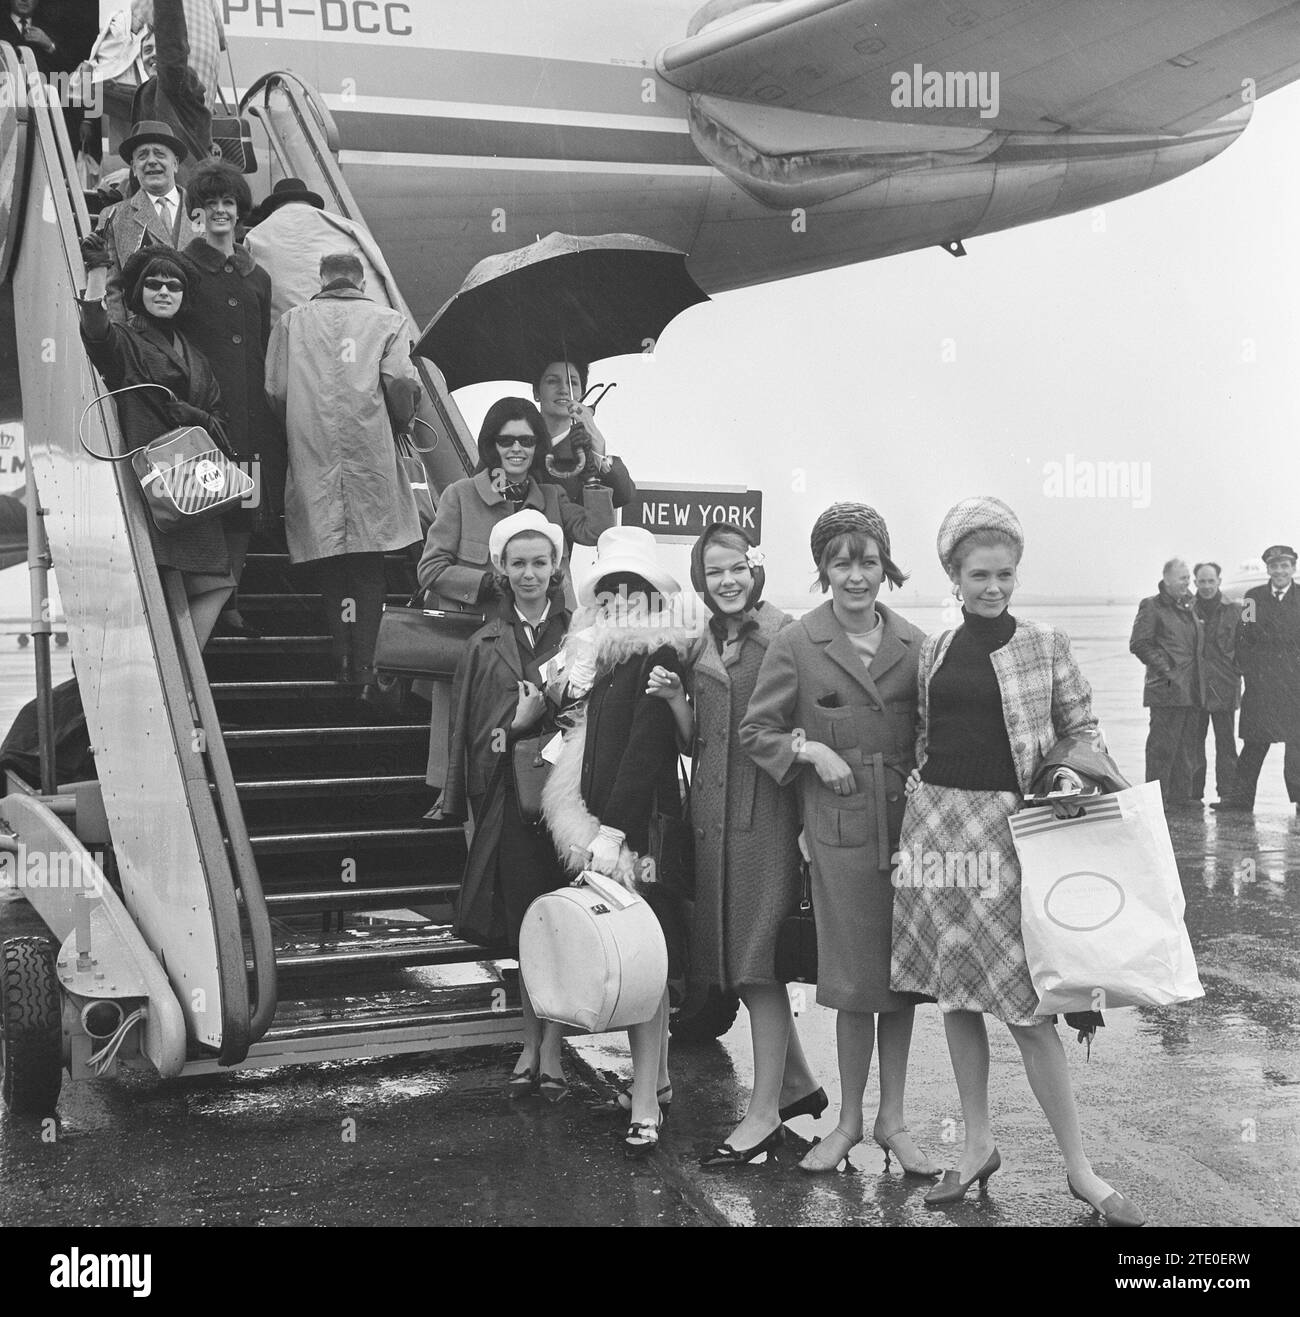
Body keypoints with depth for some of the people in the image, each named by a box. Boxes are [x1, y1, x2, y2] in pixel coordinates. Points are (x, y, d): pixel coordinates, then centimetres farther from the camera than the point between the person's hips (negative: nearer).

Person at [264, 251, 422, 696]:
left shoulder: (290, 322, 11)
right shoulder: (387, 322, 6)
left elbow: (275, 392, 4)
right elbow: (402, 386, -6)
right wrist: (399, 423, 13)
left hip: (311, 458, 1)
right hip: (371, 457, -1)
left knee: (331, 572, 8)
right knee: (369, 571, 3)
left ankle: (343, 659, 3)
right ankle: (367, 667, -2)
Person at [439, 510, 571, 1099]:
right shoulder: (485, 647, 8)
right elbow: (471, 735, 7)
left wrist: (535, 718, -16)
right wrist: (516, 724, -9)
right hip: (508, 800, 2)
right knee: (522, 925, 7)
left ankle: (551, 1048, 10)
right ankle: (531, 1043, 20)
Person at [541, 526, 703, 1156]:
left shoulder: (660, 658, -9)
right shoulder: (596, 656, 17)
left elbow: (647, 744, -16)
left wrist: (612, 829, -20)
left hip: (638, 823, -7)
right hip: (599, 822, 7)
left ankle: (645, 1107, 0)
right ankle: (657, 1076, 26)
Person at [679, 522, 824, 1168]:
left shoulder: (784, 633, -4)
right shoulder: (697, 647, 14)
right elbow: (696, 743, 14)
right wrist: (675, 697, -1)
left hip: (768, 805, -6)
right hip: (713, 810, 6)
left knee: (759, 958, -4)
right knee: (735, 955, 11)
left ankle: (765, 1110, 6)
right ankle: (798, 1083, 28)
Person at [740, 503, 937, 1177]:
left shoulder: (913, 643, 6)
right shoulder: (796, 644, -3)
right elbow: (755, 731, 1)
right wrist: (809, 748, -14)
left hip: (911, 822, 3)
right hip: (841, 826, -3)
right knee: (855, 980, 2)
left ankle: (891, 1119, 23)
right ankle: (849, 1118, 21)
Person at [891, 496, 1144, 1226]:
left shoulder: (1046, 644, 0)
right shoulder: (933, 651, 8)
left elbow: (1084, 728, 4)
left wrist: (1071, 771, -15)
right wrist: (918, 803, 8)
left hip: (1004, 824, -4)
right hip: (935, 822, 4)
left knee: (1025, 1001, -5)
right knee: (955, 993, 10)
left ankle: (1080, 1166, 8)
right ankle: (979, 1144, 24)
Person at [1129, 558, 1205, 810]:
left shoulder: (1188, 607, 19)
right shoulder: (1151, 606, -4)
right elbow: (1139, 644, -10)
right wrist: (1164, 667, -15)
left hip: (1192, 690, 8)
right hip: (1167, 688, -7)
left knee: (1187, 745, 10)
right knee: (1163, 744, -5)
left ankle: (1180, 794, 16)